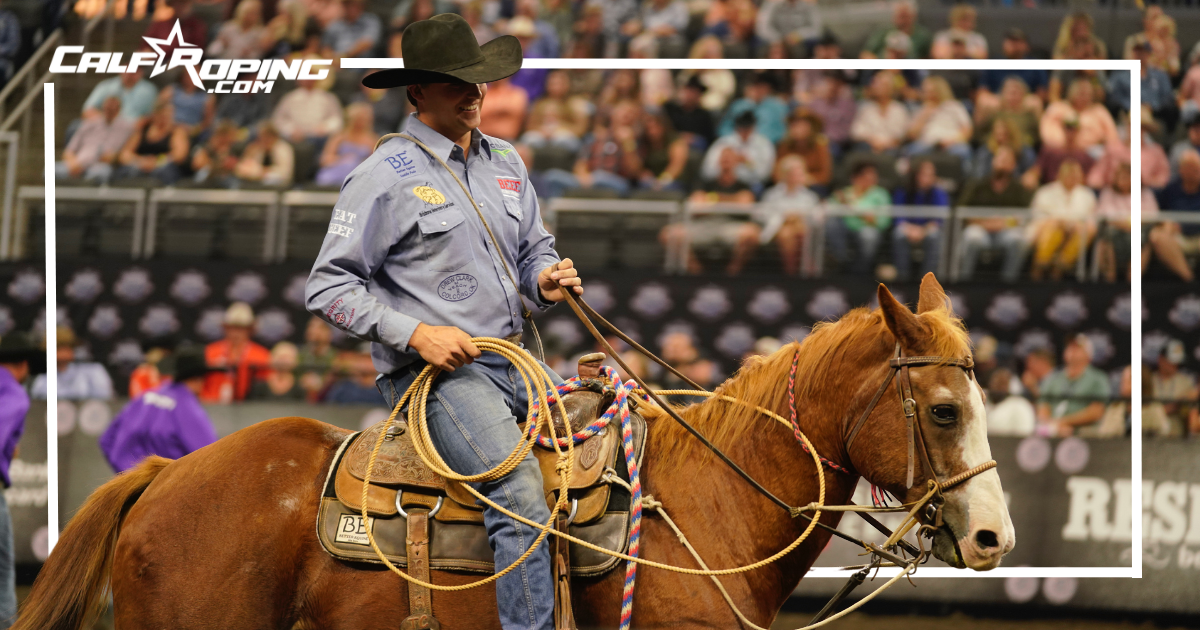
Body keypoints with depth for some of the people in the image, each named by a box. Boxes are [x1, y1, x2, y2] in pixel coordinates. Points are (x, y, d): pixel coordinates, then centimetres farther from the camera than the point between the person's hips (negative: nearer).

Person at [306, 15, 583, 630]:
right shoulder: (385, 175, -6)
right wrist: (415, 333, -18)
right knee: (520, 492, -28)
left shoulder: (504, 161, 15)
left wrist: (547, 279, 1)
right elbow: (328, 287, -7)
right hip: (434, 371, -7)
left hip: (511, 360, 7)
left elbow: (533, 250, 27)